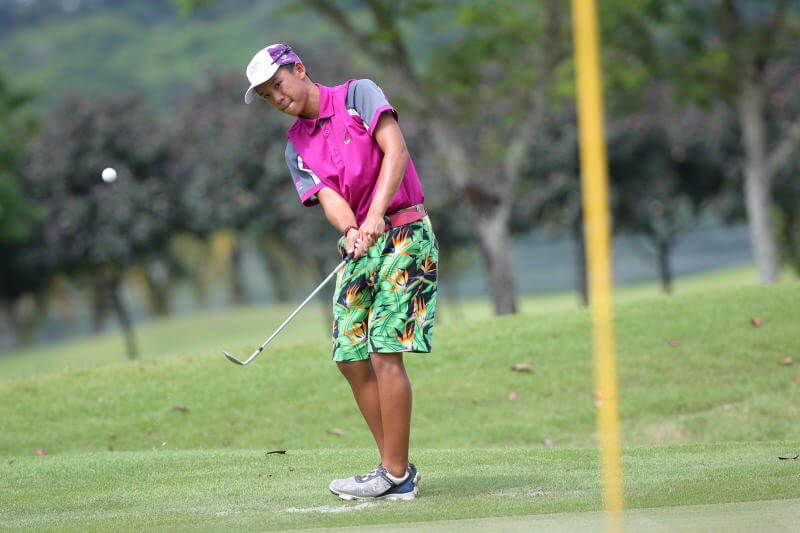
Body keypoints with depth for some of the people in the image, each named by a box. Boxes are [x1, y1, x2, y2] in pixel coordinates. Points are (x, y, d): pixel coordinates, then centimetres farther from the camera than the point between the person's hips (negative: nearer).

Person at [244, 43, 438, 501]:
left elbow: (395, 151, -16)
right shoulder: (297, 146, 12)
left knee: (386, 352, -15)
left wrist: (375, 215, -28)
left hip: (404, 234, -7)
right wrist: (351, 231, -26)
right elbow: (329, 196, -3)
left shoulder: (360, 94, -3)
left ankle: (395, 475, -12)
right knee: (352, 359, 2)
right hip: (359, 249, 7)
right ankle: (397, 468, 9)